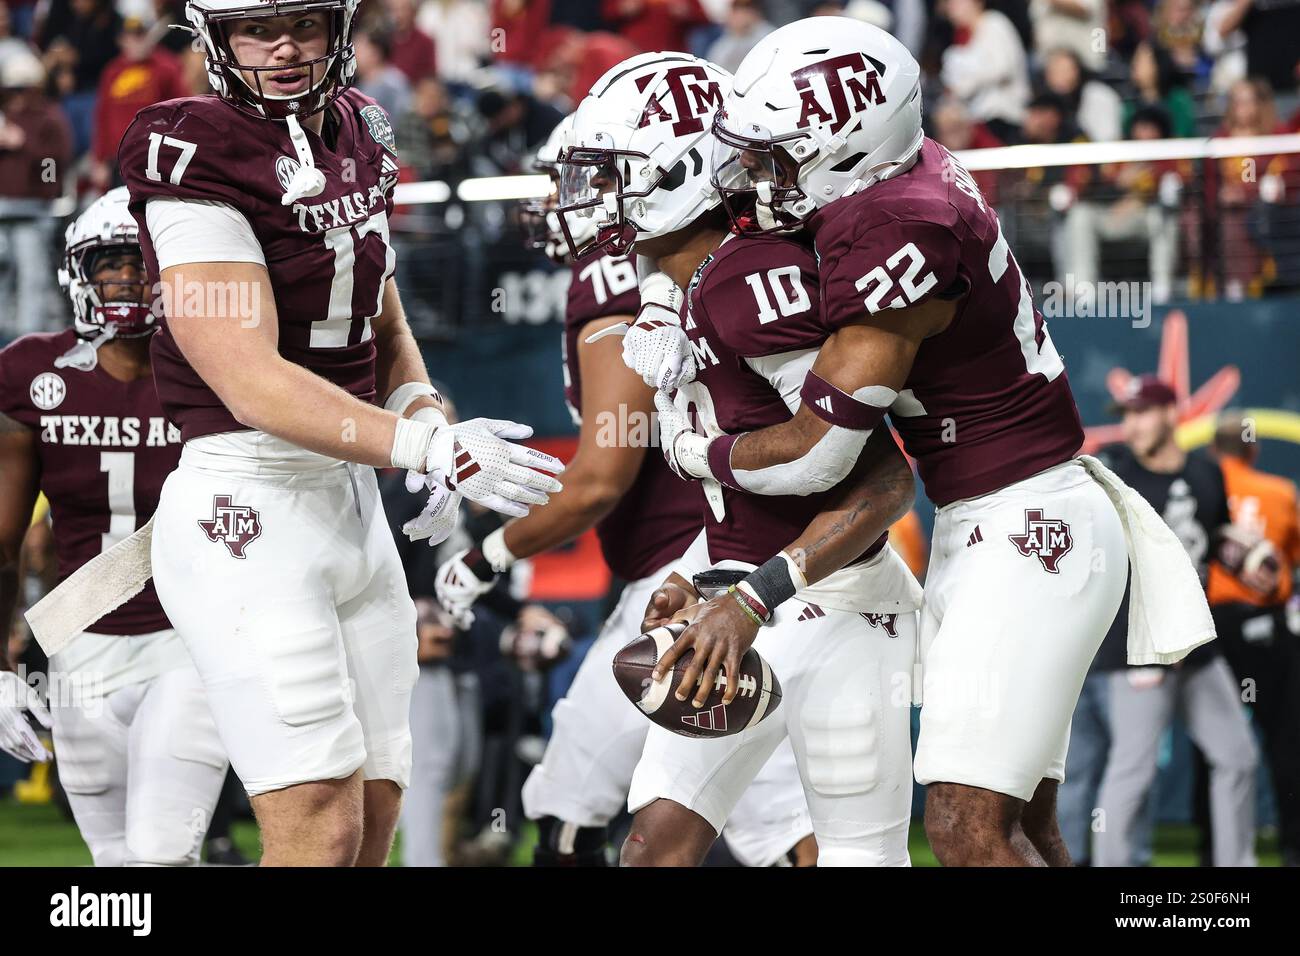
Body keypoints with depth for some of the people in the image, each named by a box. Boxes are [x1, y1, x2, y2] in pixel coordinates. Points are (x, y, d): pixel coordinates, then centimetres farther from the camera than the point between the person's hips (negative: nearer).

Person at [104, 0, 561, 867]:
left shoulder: (358, 136, 10)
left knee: (376, 815, 10)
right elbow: (254, 385, -21)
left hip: (352, 500, 9)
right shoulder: (196, 159, -15)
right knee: (321, 829, -14)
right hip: (247, 511, -9)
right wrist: (433, 446, -27)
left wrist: (427, 419, 1)